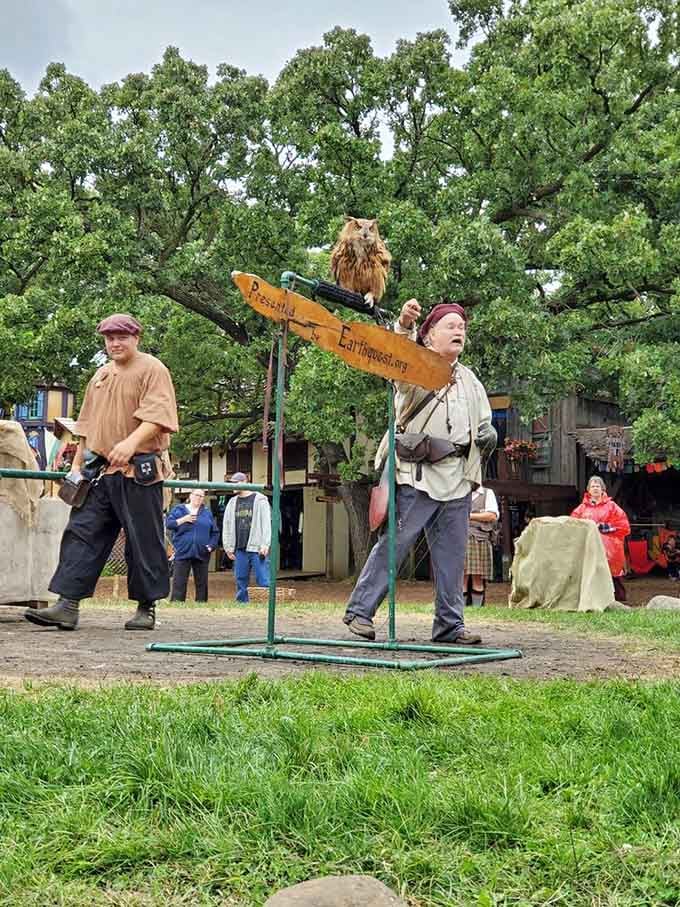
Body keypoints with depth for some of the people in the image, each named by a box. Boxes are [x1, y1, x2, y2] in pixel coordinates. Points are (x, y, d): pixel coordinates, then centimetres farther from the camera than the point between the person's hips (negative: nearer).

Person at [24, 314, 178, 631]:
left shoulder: (153, 370, -2)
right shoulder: (101, 376, 20)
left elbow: (157, 415, -16)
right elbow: (87, 423, 25)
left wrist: (131, 442, -31)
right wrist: (77, 463, 18)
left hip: (139, 473, -6)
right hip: (100, 472, 7)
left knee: (144, 541, 0)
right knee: (82, 533, -2)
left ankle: (146, 607, 11)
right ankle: (67, 605, -4)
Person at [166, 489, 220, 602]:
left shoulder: (207, 512, 13)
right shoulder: (178, 510, 7)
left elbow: (215, 532, 12)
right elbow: (168, 524, -3)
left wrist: (211, 546, -2)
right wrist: (184, 519, -12)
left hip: (202, 554, 2)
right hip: (182, 552, -2)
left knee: (202, 583, 5)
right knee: (179, 583, -5)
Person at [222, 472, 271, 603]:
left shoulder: (260, 500, 0)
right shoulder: (233, 503, 15)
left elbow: (266, 523, -6)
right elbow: (227, 526, 17)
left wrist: (265, 545, -13)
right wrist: (228, 546, 10)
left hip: (257, 549, -5)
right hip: (240, 549, 5)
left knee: (263, 580, -7)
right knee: (240, 581, 7)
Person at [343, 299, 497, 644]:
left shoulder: (469, 379, 22)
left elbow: (484, 422, 32)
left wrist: (488, 435, 7)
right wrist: (404, 324, -44)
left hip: (458, 480, 6)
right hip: (417, 475, -6)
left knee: (451, 555, 7)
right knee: (392, 544, -6)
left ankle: (450, 624, 14)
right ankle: (360, 610, 2)